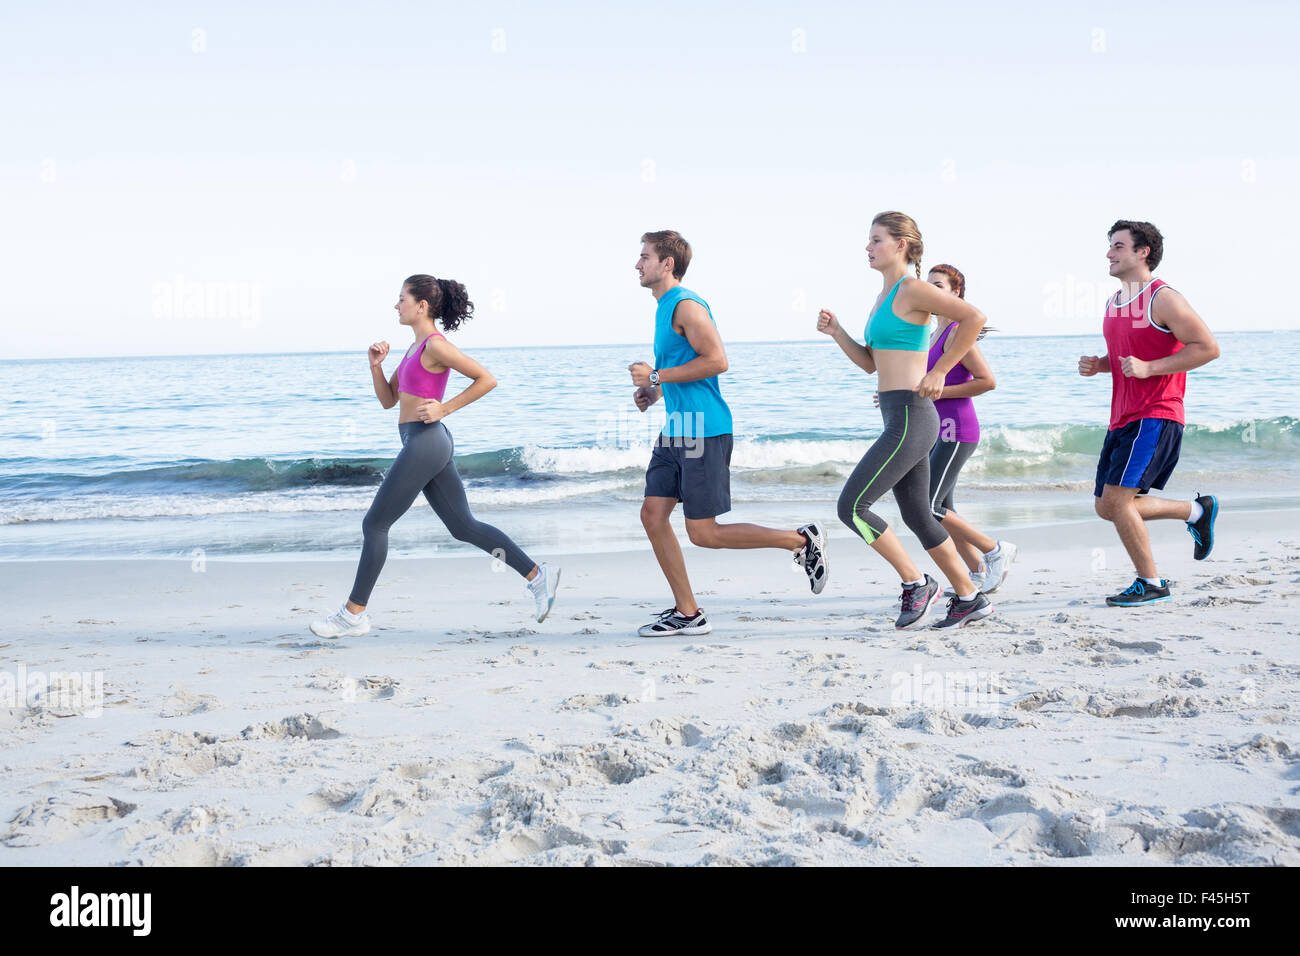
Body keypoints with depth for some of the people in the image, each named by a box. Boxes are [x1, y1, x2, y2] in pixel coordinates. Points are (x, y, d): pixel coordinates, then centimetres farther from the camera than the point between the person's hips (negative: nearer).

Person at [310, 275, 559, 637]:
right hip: (429, 444, 10)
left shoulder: (435, 345, -11)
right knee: (464, 526, 9)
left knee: (375, 524, -2)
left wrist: (445, 408, -16)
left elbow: (487, 379, -14)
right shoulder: (416, 349, 18)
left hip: (424, 441, -10)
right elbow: (388, 400, 21)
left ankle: (354, 614, 5)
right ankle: (538, 576, 7)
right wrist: (376, 365, 5)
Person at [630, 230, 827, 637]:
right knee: (653, 515, 3)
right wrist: (655, 392, 14)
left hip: (703, 431, -10)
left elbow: (716, 360, -23)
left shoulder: (686, 305, -13)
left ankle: (802, 540, 6)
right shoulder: (665, 308, 18)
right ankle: (687, 614, 9)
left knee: (703, 534, -7)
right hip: (677, 429, 10)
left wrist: (657, 376, -17)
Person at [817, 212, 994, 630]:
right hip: (900, 420, 10)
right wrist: (836, 332, 8)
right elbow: (869, 363, 22)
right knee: (917, 515, 15)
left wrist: (939, 372, -15)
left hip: (910, 418, -10)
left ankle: (916, 583, 1)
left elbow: (974, 317, -19)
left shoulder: (912, 289, -10)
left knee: (852, 506, -11)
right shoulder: (885, 296, 17)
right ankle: (970, 598, 23)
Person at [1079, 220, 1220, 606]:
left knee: (1116, 498, -16)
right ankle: (1196, 511, 25)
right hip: (1122, 418, 9)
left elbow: (1207, 348, -16)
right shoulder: (1113, 303, 15)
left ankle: (1150, 583, -1)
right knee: (1107, 508, 9)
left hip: (1155, 417, -9)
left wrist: (1148, 368, -20)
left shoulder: (1163, 299, -11)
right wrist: (1097, 365, 6)